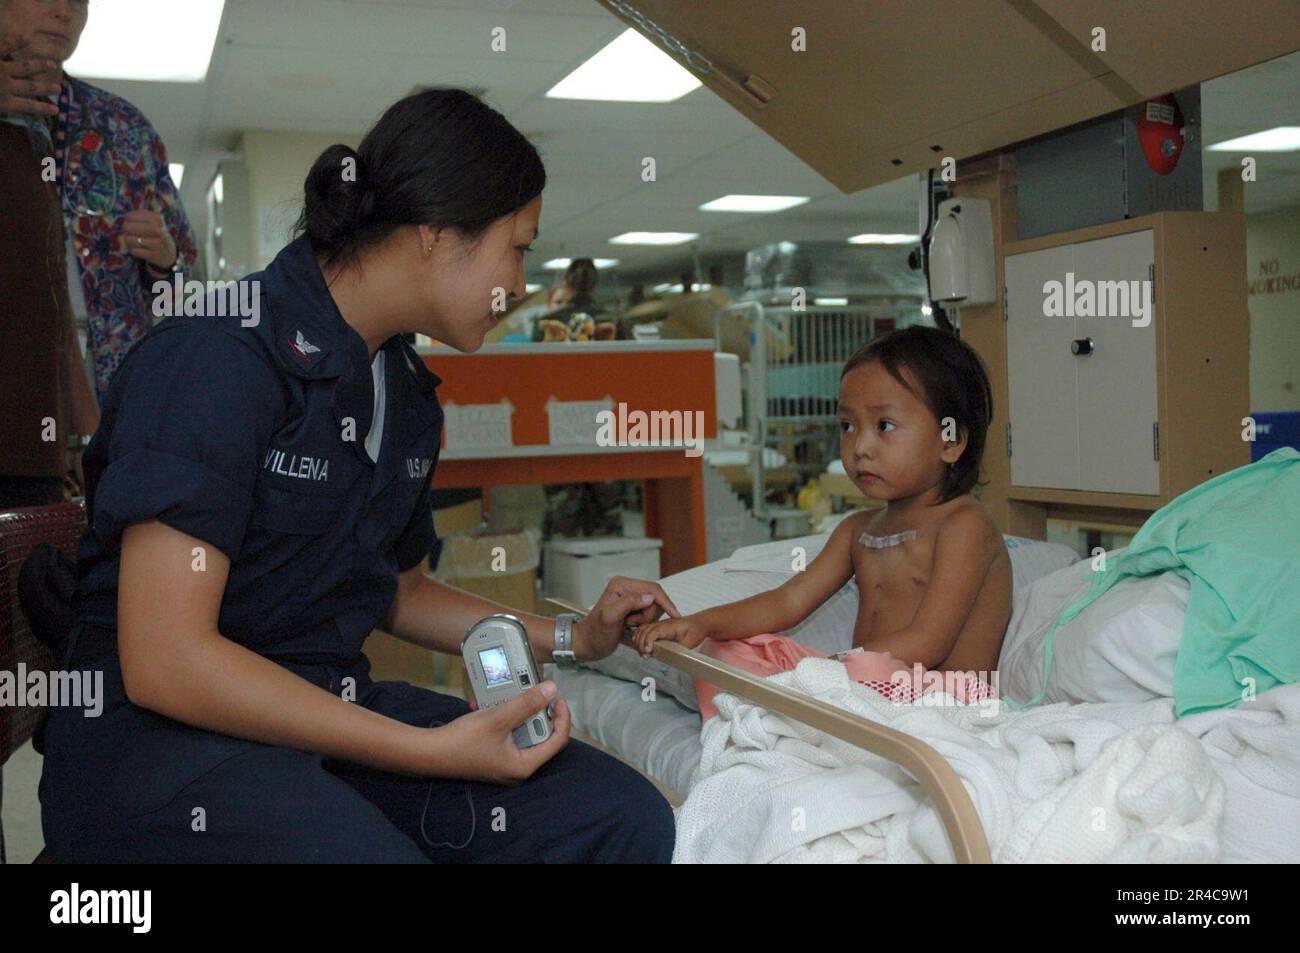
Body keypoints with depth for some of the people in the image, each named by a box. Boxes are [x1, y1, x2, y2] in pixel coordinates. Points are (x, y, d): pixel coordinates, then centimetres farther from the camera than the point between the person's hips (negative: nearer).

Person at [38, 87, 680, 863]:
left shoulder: (408, 393, 10)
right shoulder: (223, 355, -16)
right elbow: (163, 659, -21)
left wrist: (572, 639, 13)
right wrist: (434, 751, -21)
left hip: (333, 711, 7)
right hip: (159, 739, -7)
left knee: (625, 820, -13)